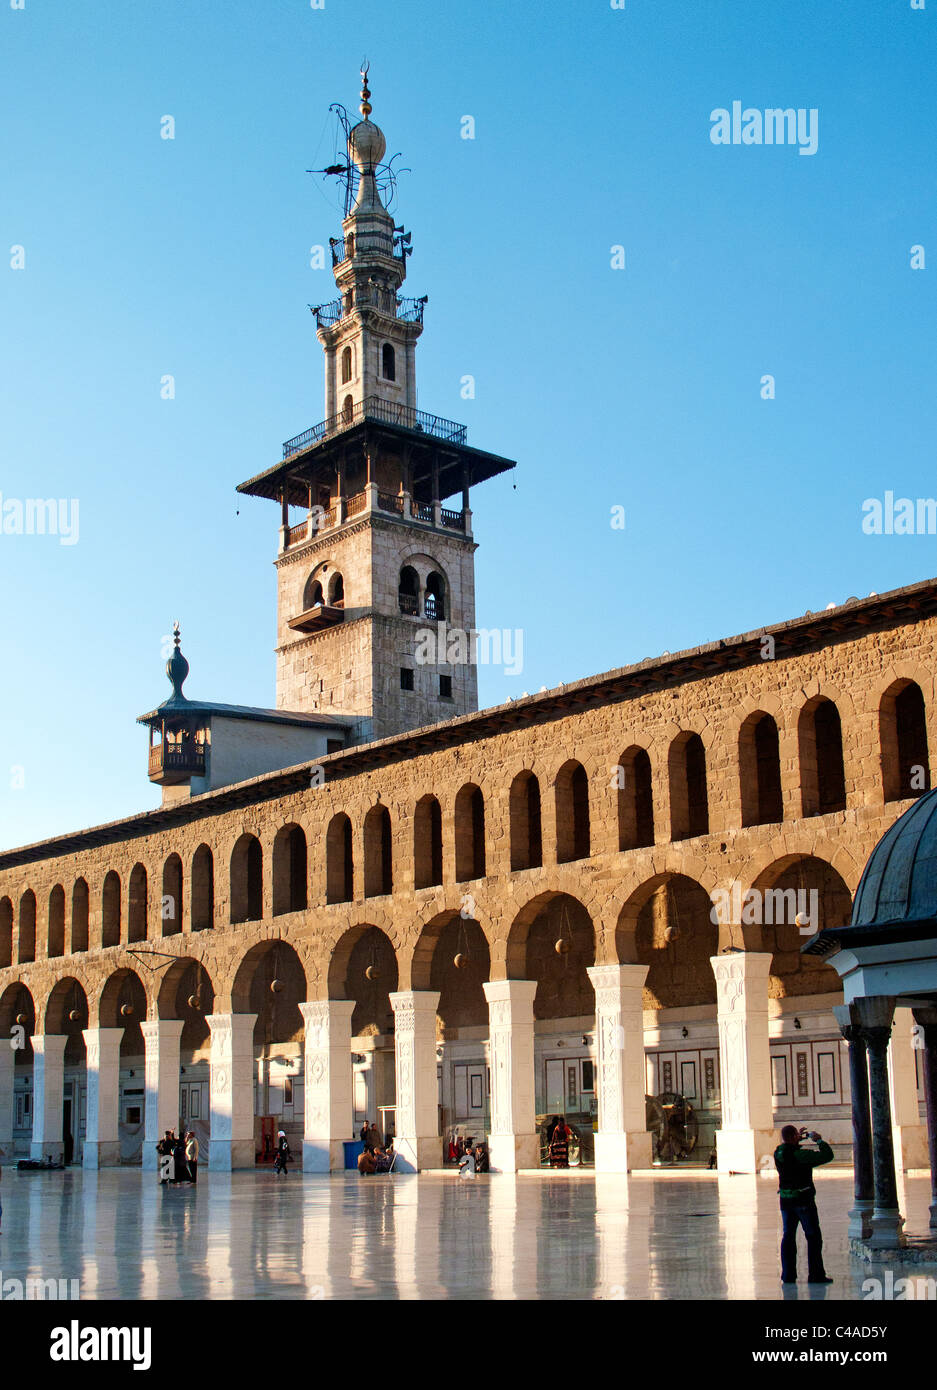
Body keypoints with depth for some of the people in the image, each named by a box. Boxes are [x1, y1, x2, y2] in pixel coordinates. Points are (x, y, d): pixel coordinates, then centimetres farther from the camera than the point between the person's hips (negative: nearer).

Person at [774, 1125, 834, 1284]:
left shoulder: (778, 1153, 0)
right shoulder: (800, 1155, -20)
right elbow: (827, 1155, -18)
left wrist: (798, 1140, 19)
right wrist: (819, 1140, -3)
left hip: (785, 1200, 6)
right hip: (804, 1200, -6)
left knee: (788, 1237, 12)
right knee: (813, 1237, 5)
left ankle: (788, 1275, 13)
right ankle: (816, 1274, 6)